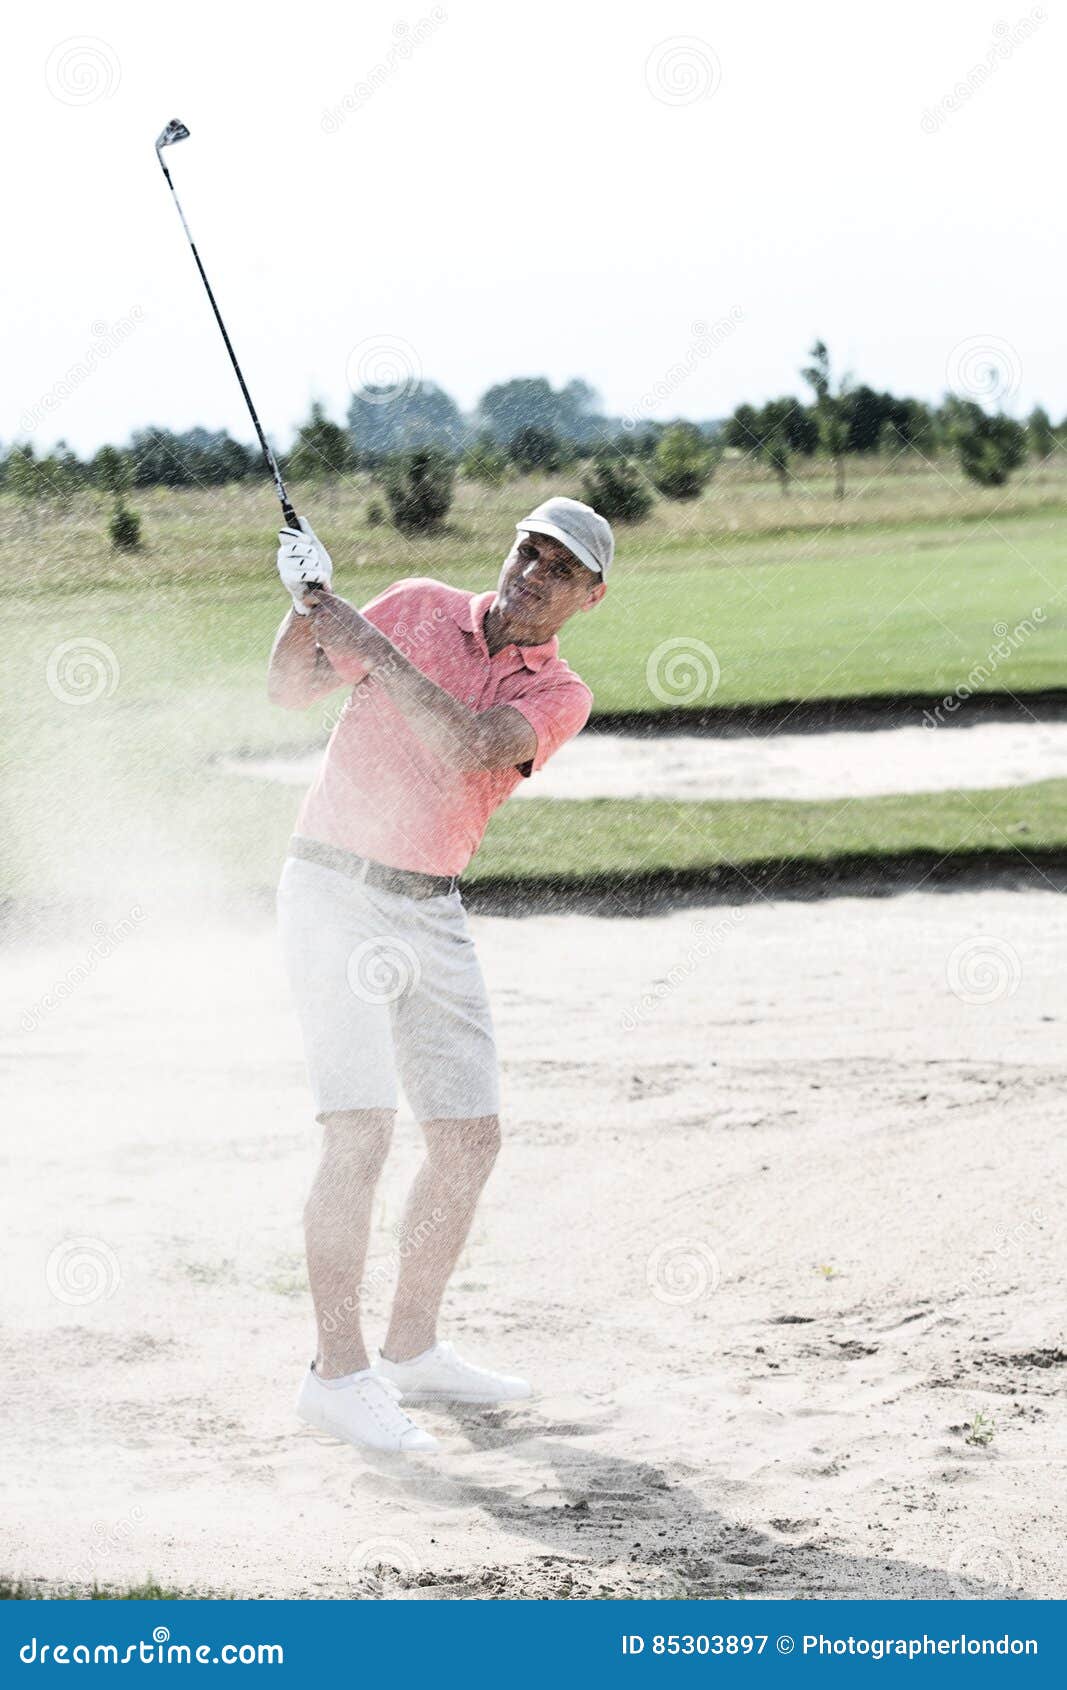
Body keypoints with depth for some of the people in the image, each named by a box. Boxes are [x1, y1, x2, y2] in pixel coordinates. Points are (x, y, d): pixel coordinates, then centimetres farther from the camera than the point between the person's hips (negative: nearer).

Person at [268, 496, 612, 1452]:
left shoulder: (560, 697, 1)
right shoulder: (422, 608, 2)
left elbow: (472, 747, -19)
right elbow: (292, 689, 3)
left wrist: (373, 651, -26)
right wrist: (308, 609, -17)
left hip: (432, 913, 4)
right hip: (335, 892, -4)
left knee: (470, 1139, 6)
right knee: (363, 1129, -16)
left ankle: (412, 1352, 23)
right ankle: (339, 1373, -13)